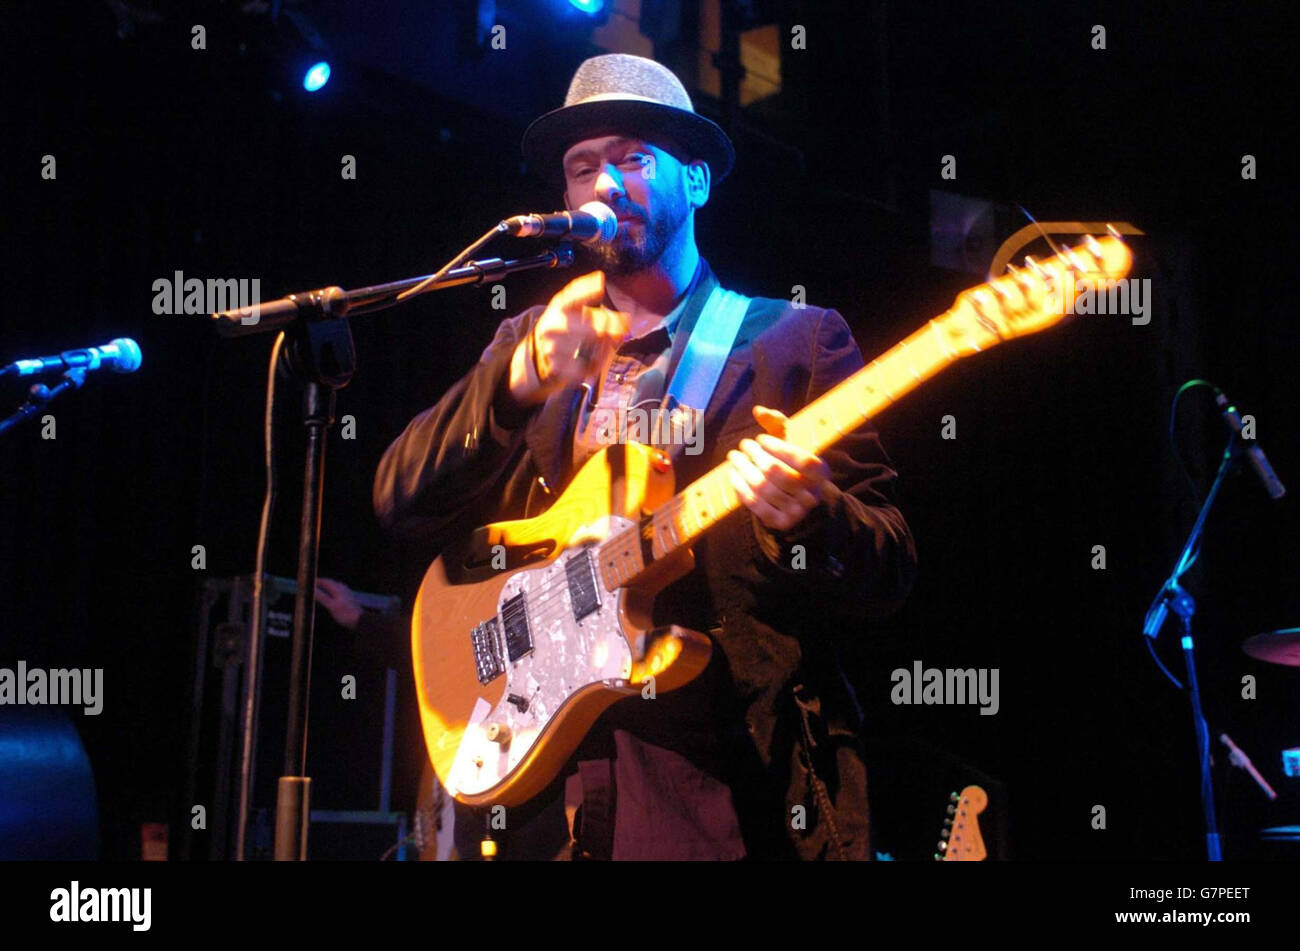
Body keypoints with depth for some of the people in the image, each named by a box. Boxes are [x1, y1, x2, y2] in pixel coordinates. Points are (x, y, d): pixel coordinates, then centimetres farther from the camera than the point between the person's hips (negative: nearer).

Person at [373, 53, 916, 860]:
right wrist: (520, 380, -15)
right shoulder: (527, 347, 15)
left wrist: (806, 518, -23)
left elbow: (890, 576, -1)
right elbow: (401, 502, 1)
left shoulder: (794, 341, 5)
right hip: (536, 773, 3)